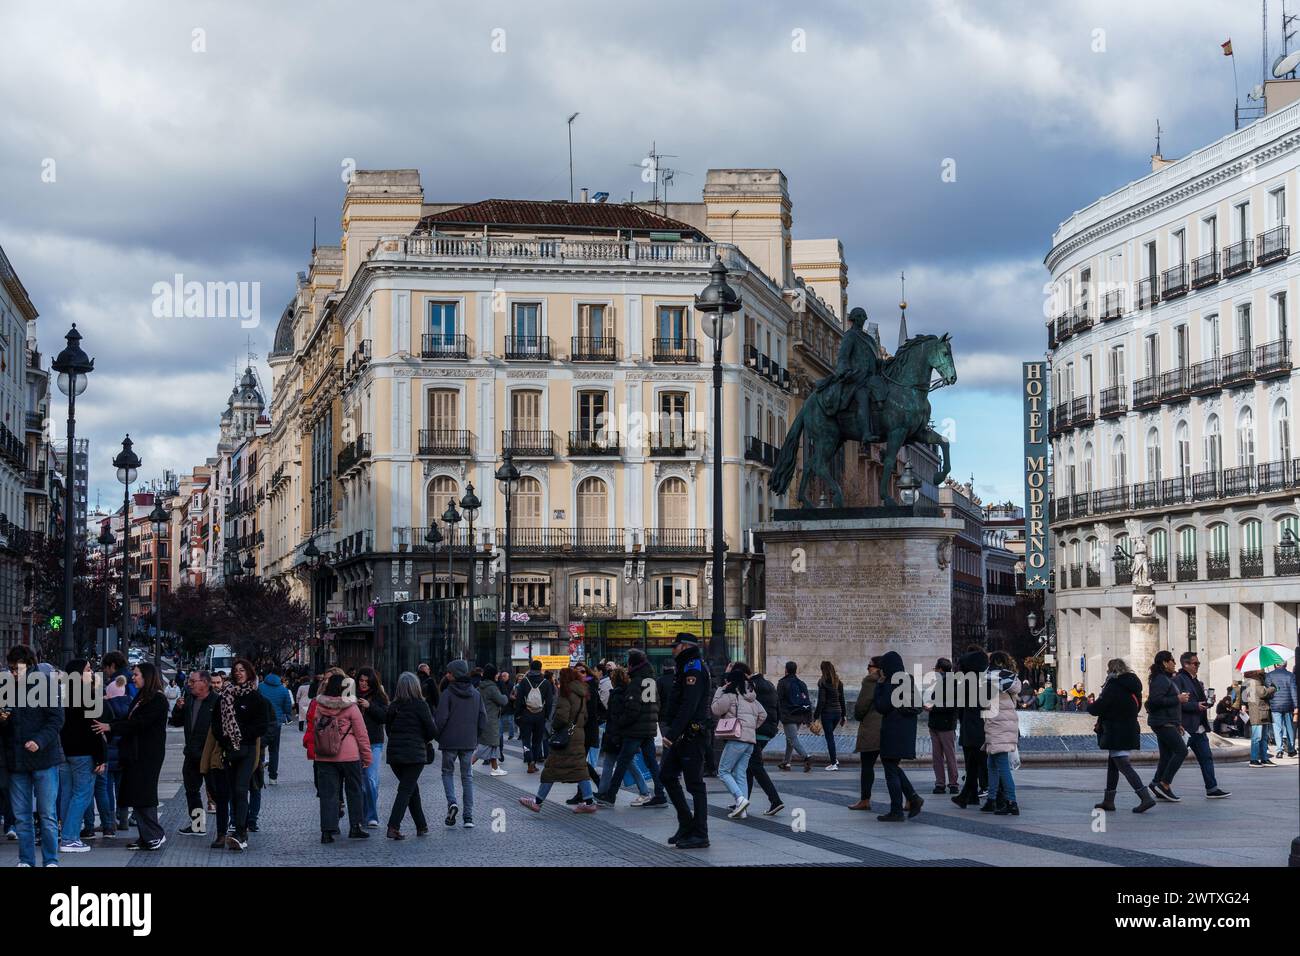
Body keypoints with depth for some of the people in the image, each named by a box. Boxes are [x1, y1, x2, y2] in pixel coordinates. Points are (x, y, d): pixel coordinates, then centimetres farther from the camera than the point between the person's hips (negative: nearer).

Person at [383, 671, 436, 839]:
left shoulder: (393, 706, 5)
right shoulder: (420, 705, -9)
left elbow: (388, 729, 9)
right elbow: (431, 731, -7)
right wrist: (423, 740, 13)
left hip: (394, 752, 5)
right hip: (415, 753, -5)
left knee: (412, 788, 18)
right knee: (406, 790, -3)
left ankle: (421, 826, 23)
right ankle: (393, 827, -15)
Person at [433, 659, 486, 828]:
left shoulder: (448, 694, -11)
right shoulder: (476, 694, 4)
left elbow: (441, 719, -14)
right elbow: (483, 719, 5)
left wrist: (437, 735, 2)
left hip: (450, 741, -3)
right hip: (469, 742, 4)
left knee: (448, 772, 15)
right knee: (467, 776, 9)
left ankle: (452, 802, -9)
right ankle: (468, 817, 4)